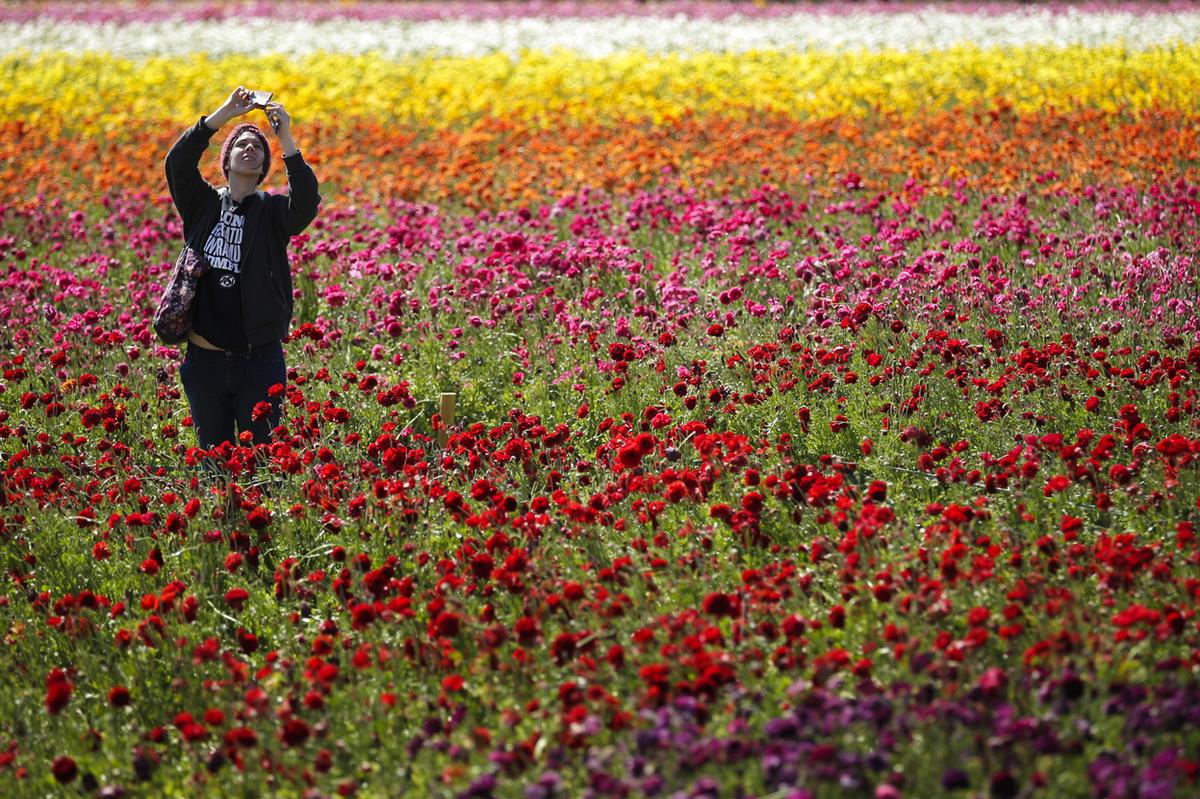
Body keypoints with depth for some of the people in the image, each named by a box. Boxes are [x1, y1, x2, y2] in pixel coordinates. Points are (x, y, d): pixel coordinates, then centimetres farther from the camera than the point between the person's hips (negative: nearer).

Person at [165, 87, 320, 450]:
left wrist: (285, 139, -24)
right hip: (206, 358, 2)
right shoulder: (202, 204, 6)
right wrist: (224, 114, -18)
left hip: (259, 359, -2)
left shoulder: (272, 210, 2)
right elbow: (178, 162, -11)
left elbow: (306, 204, -19)